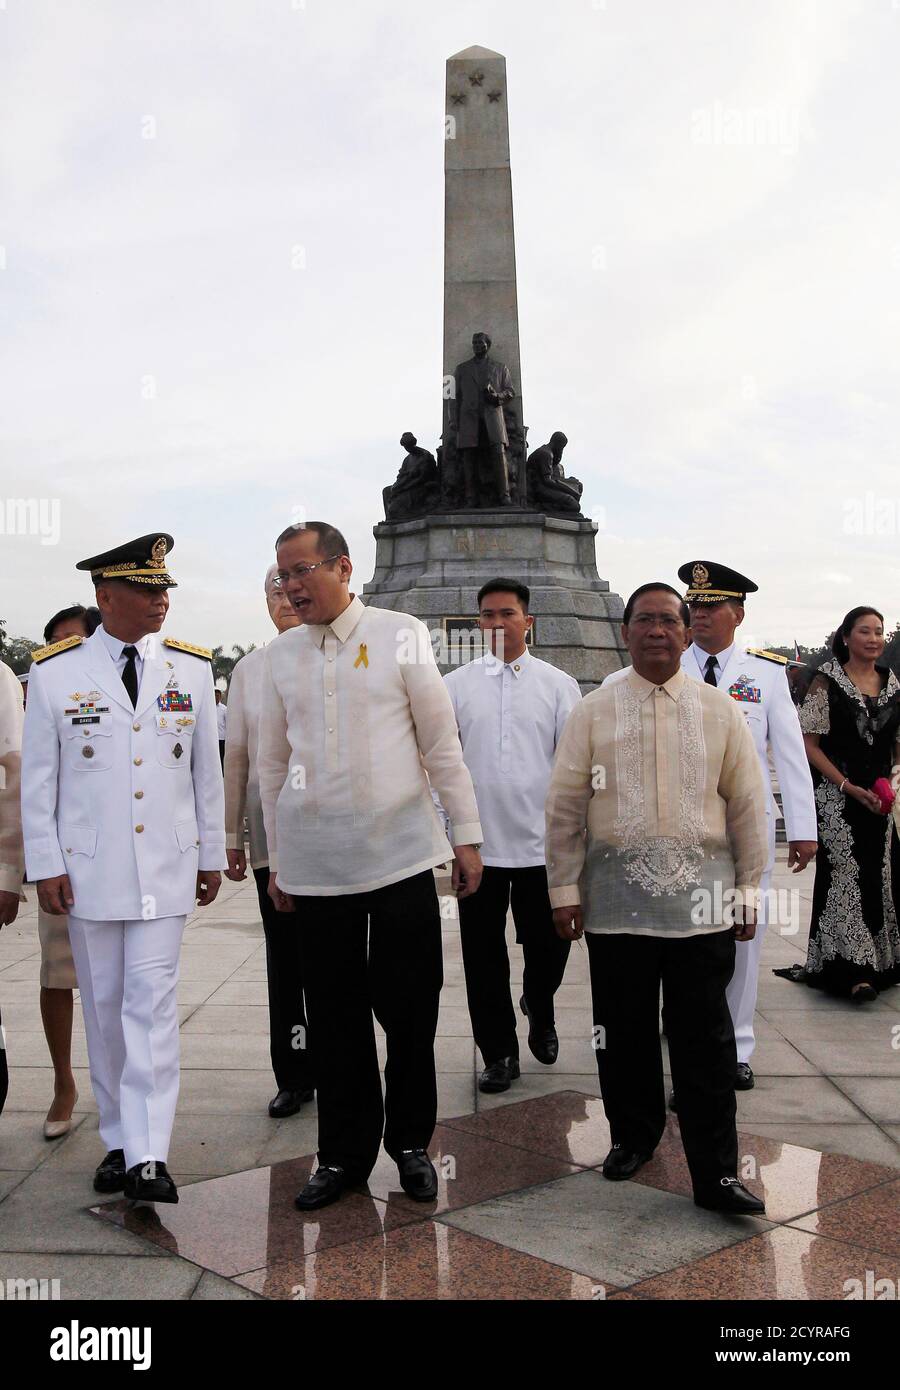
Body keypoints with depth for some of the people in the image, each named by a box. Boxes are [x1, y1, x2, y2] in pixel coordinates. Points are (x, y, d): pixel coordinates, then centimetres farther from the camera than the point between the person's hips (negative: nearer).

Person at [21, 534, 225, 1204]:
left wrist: (212, 855, 10)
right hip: (89, 868, 0)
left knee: (152, 1002, -5)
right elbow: (38, 779, 2)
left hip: (167, 866, 0)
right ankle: (119, 1140, 24)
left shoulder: (191, 668, 4)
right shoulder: (56, 673, -2)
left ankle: (149, 1155, -4)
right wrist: (45, 866, -2)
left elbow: (207, 769, 9)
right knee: (103, 1005, 9)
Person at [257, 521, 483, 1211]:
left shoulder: (402, 636, 1)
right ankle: (345, 1154, 23)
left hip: (401, 852, -2)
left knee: (410, 1008, 5)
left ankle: (411, 1141, 25)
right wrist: (276, 857, 14)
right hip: (315, 863, 2)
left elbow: (441, 742, 1)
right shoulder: (281, 656, 8)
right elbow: (274, 763, 13)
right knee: (335, 1016, 8)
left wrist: (468, 835, 0)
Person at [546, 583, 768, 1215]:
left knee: (705, 1041, 1)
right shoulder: (593, 711, 4)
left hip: (701, 900, 0)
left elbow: (748, 806, 8)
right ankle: (633, 1136, 32)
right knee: (625, 1031, 11)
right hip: (617, 900, 1)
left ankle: (716, 1173, 9)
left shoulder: (719, 711, 6)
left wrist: (748, 890, 6)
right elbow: (565, 807, 5)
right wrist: (565, 889, 2)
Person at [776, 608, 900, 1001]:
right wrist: (849, 787, -15)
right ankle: (850, 968, 2)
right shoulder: (827, 682, -6)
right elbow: (810, 744, -9)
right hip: (838, 796, -5)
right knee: (846, 875, -5)